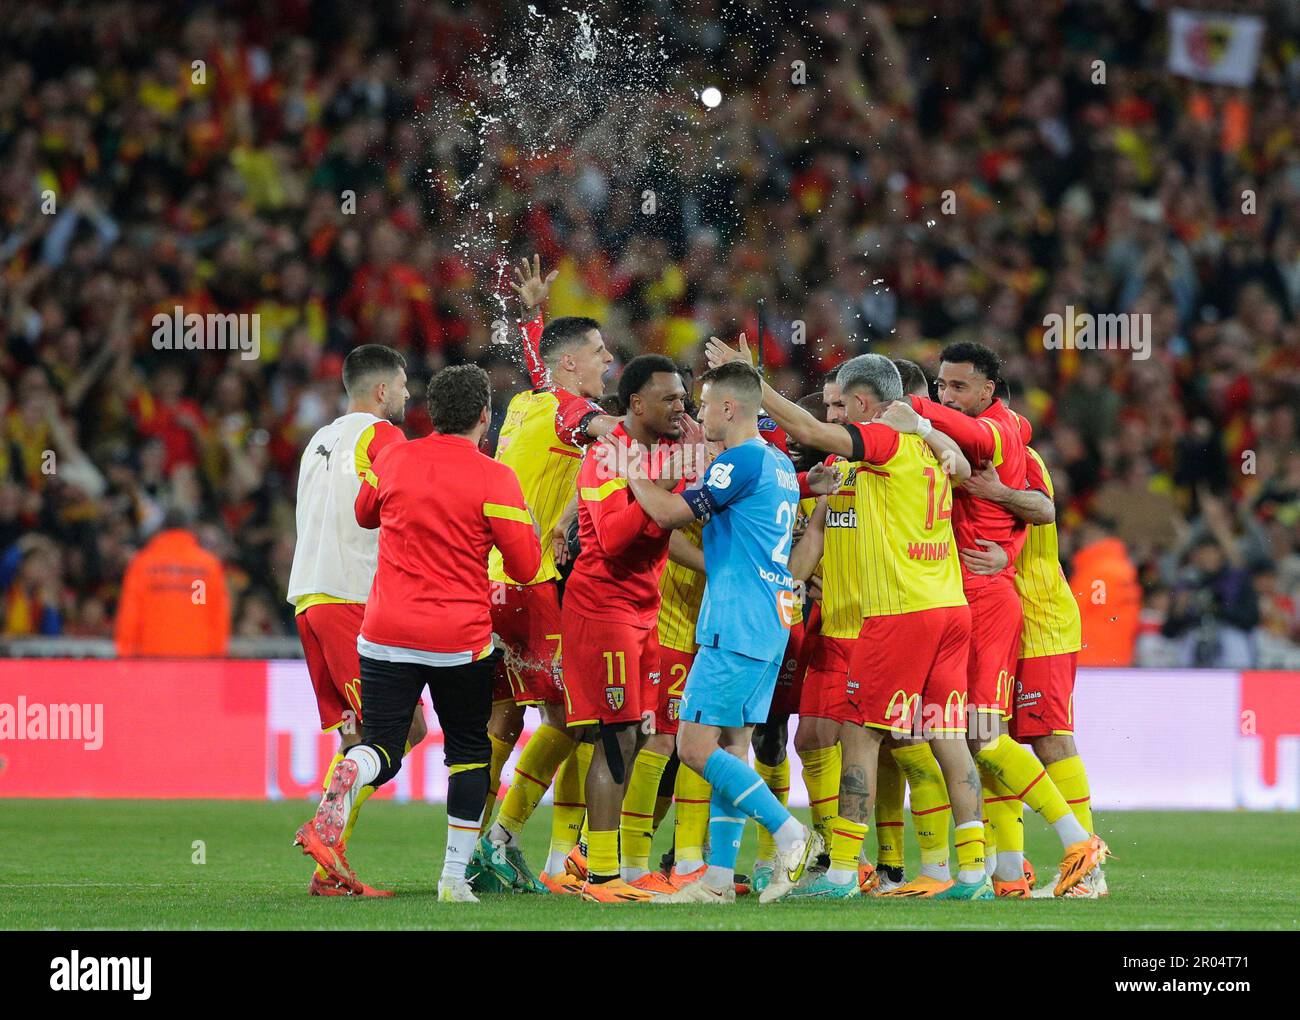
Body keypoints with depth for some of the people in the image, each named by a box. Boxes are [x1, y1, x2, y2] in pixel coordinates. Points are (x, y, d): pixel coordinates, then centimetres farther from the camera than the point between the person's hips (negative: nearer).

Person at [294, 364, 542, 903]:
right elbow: (525, 566, -6)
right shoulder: (494, 479, -10)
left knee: (382, 751, 6)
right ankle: (455, 875, 10)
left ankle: (346, 779, -30)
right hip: (460, 640, -2)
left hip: (386, 635, 2)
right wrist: (529, 521, 10)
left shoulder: (393, 460, 2)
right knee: (469, 750, 16)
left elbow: (365, 515, 22)